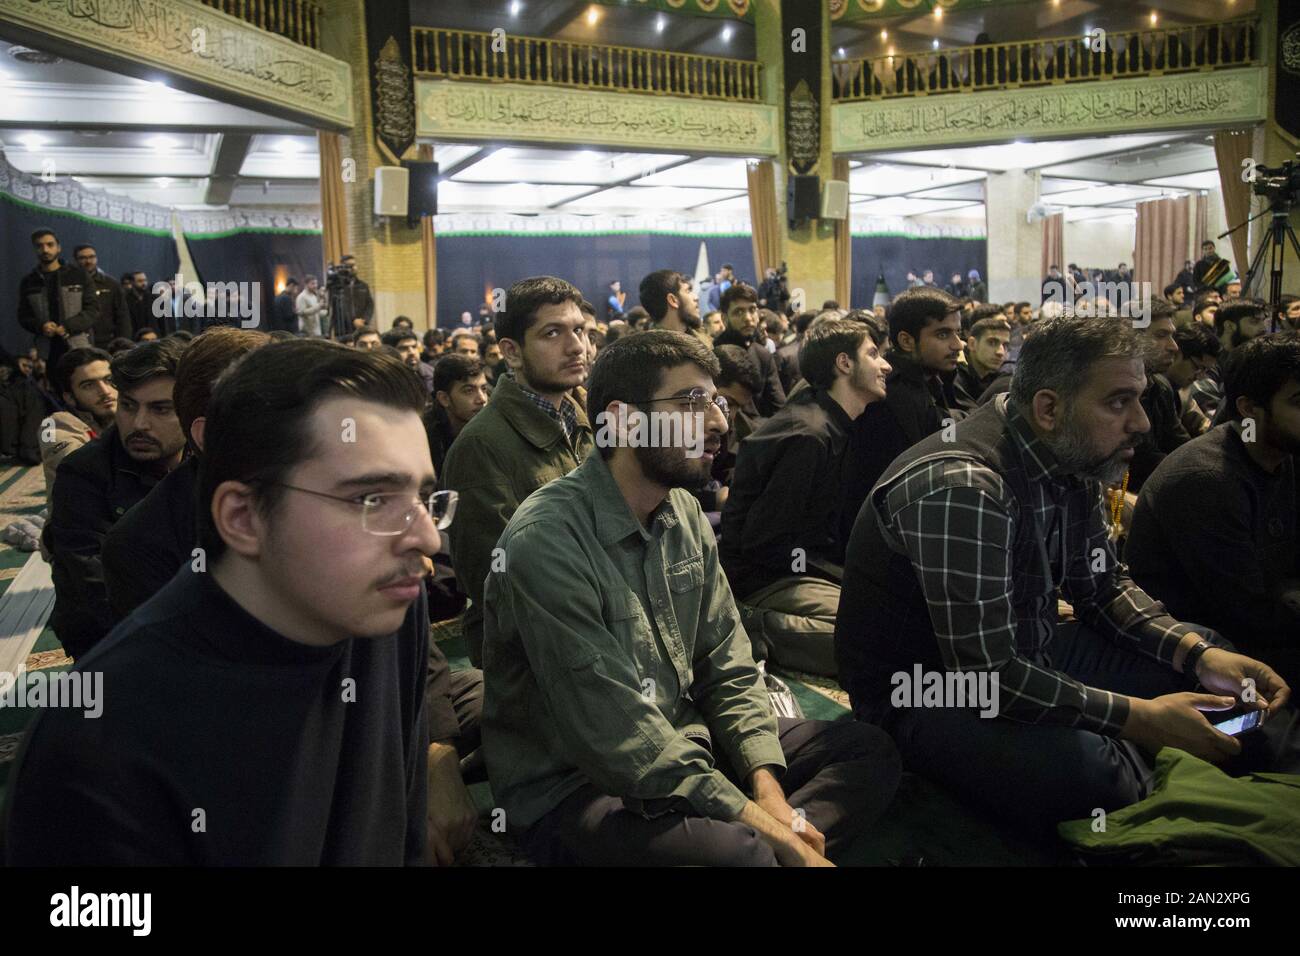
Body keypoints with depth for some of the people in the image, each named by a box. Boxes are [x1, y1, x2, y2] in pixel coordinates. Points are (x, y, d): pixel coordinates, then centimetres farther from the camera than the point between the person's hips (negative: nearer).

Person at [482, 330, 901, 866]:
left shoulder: (684, 513, 3)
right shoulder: (547, 539, -23)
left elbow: (727, 667, 6)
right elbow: (611, 733, -25)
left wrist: (768, 784, -9)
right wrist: (753, 819, -23)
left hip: (684, 747, 9)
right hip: (572, 787, -8)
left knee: (870, 754, -1)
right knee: (740, 850, -35)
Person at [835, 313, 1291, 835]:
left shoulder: (1070, 461, -1)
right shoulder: (962, 489, -30)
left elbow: (1102, 586, 10)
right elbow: (988, 675, -30)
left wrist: (1201, 653, -6)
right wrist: (1141, 718, -23)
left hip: (1020, 652, 9)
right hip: (923, 693, -9)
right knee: (1090, 770, -32)